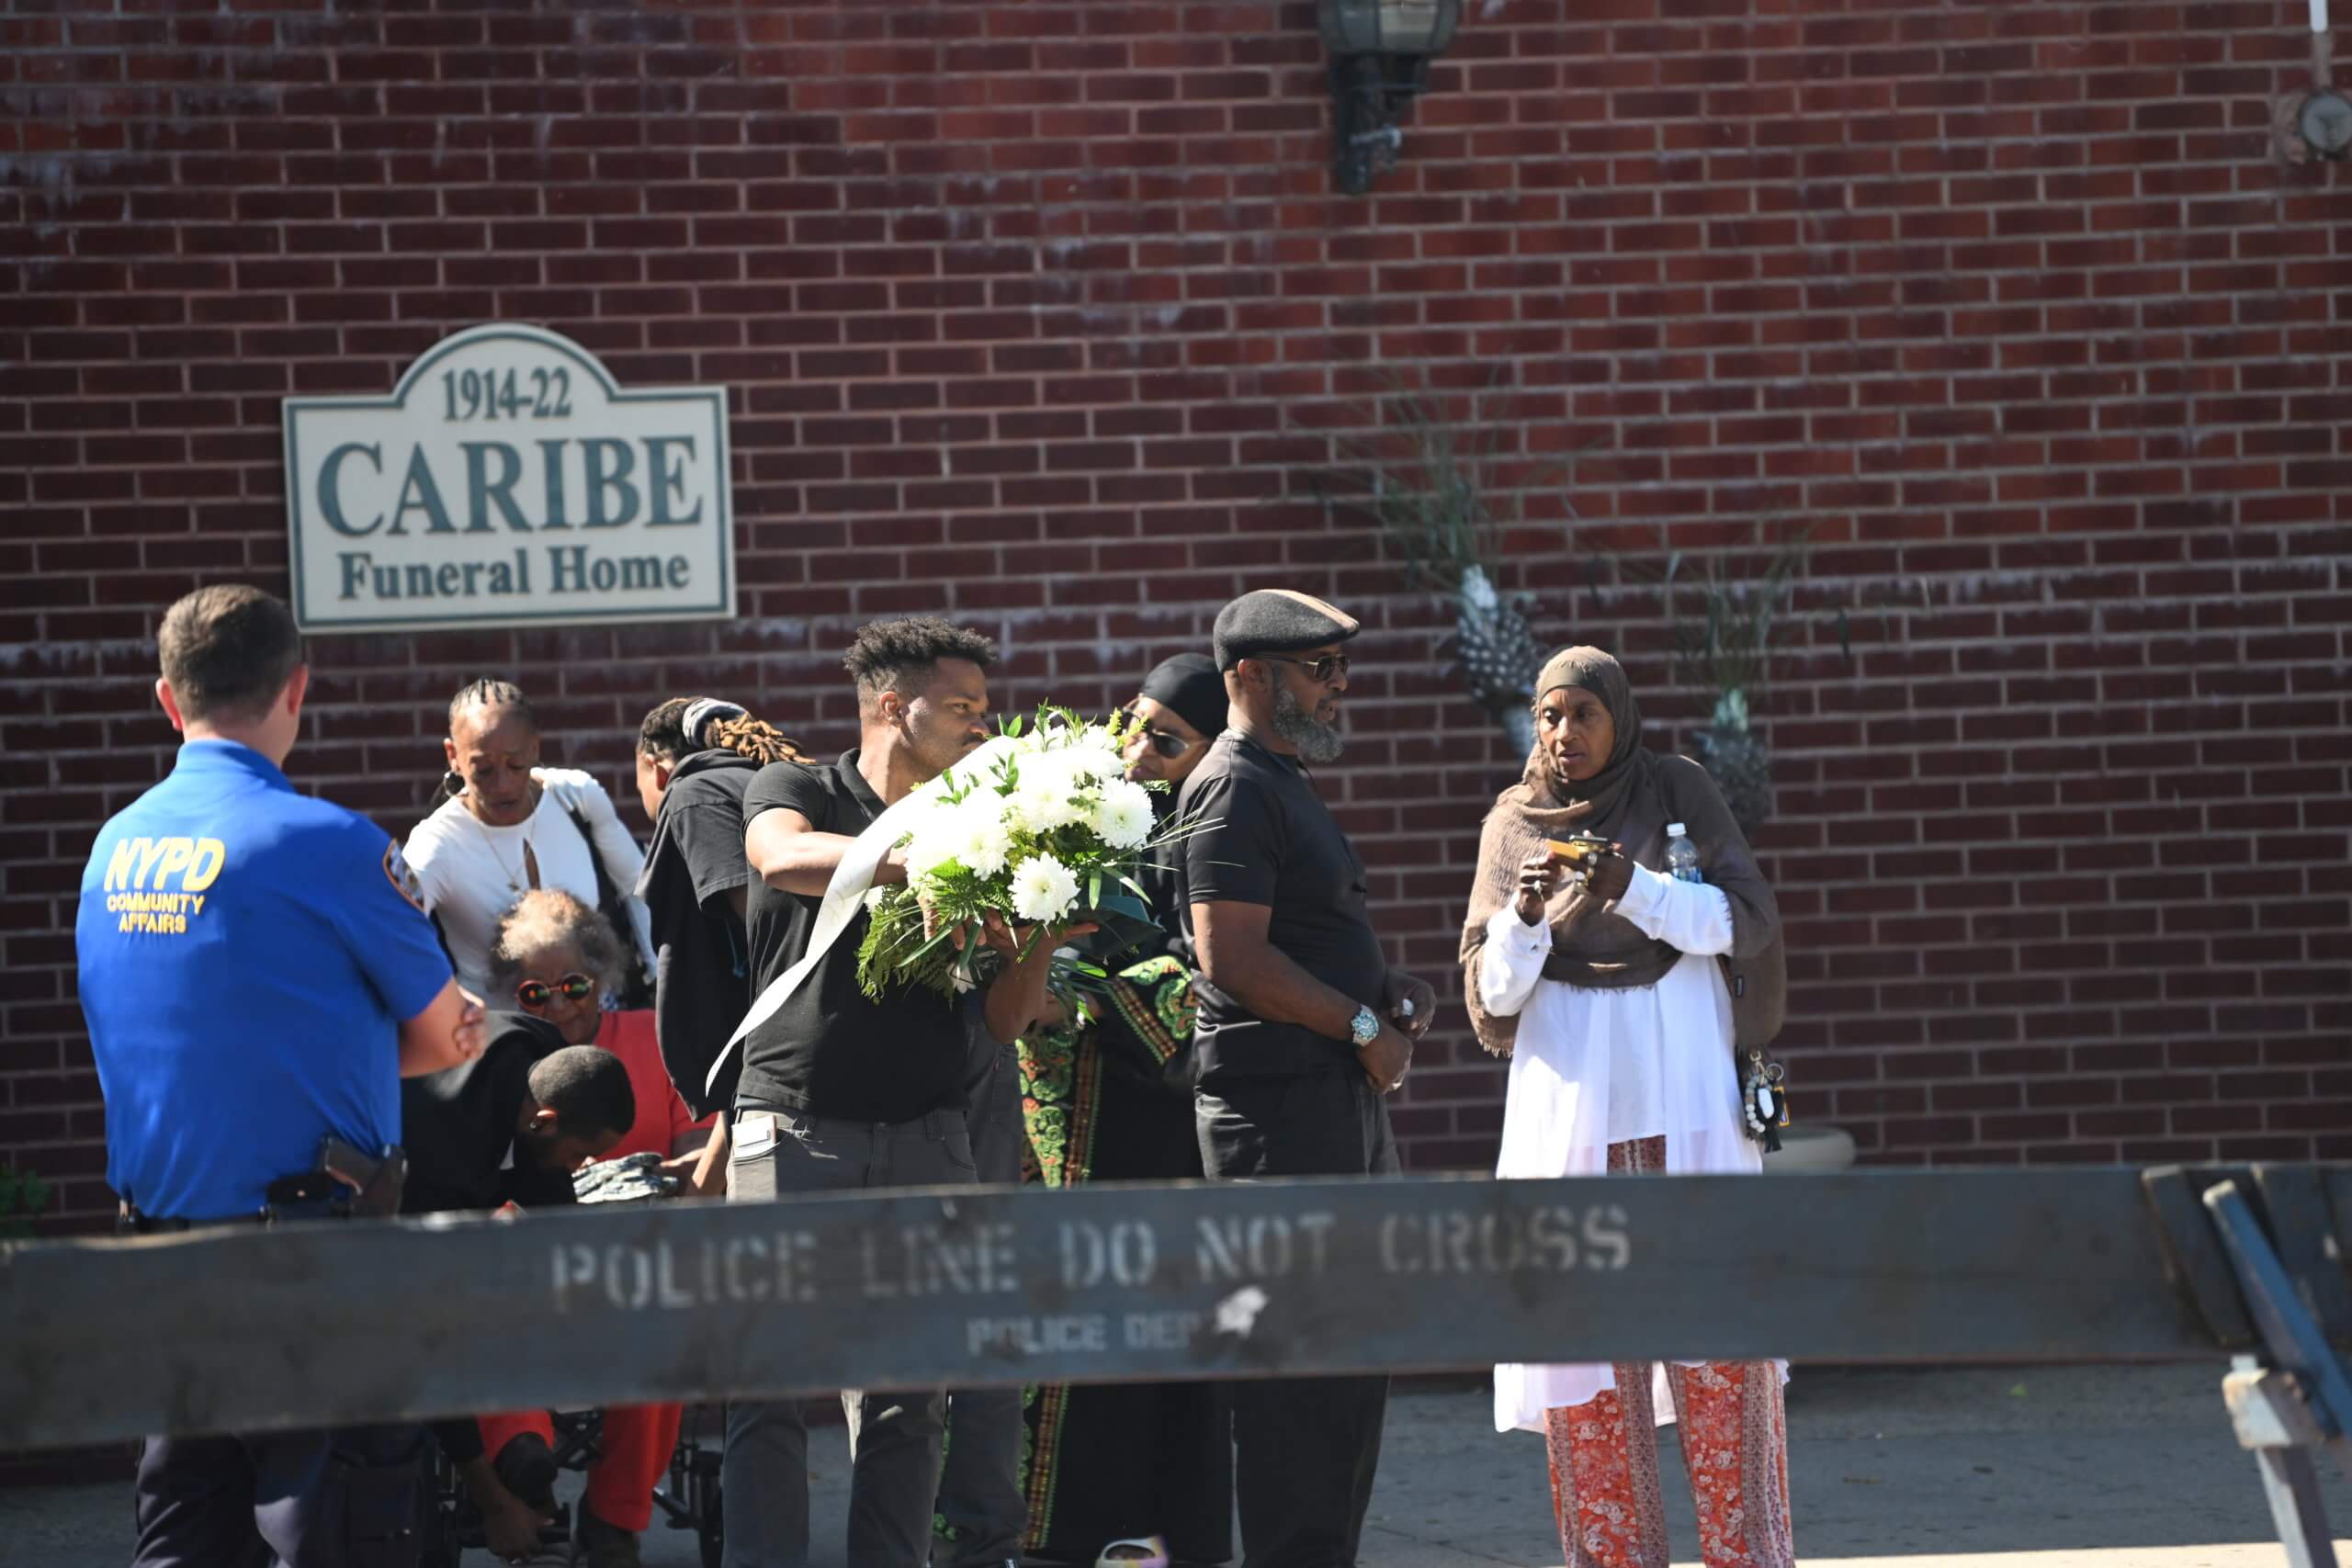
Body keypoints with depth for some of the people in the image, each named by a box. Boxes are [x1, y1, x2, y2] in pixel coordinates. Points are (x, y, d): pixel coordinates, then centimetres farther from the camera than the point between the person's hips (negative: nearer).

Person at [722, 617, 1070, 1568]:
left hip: (925, 1137, 4)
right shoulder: (798, 793, 6)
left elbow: (1002, 1023, 12)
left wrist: (1040, 941, -7)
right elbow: (786, 857, -20)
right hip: (795, 1124, -4)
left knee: (909, 1397, 1)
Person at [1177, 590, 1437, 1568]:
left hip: (1341, 1099, 11)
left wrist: (1387, 989, 11)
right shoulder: (1235, 787, -12)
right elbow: (1235, 958, -21)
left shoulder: (1287, 785, 21)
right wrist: (1364, 1026, -15)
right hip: (1278, 1103, -11)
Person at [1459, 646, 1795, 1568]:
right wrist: (1524, 915, -15)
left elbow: (1752, 920, -5)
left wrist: (1634, 889, -17)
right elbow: (1490, 994, 5)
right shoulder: (1512, 823, 7)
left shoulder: (1680, 791, 4)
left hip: (1686, 1087, -1)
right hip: (1570, 1099, 1)